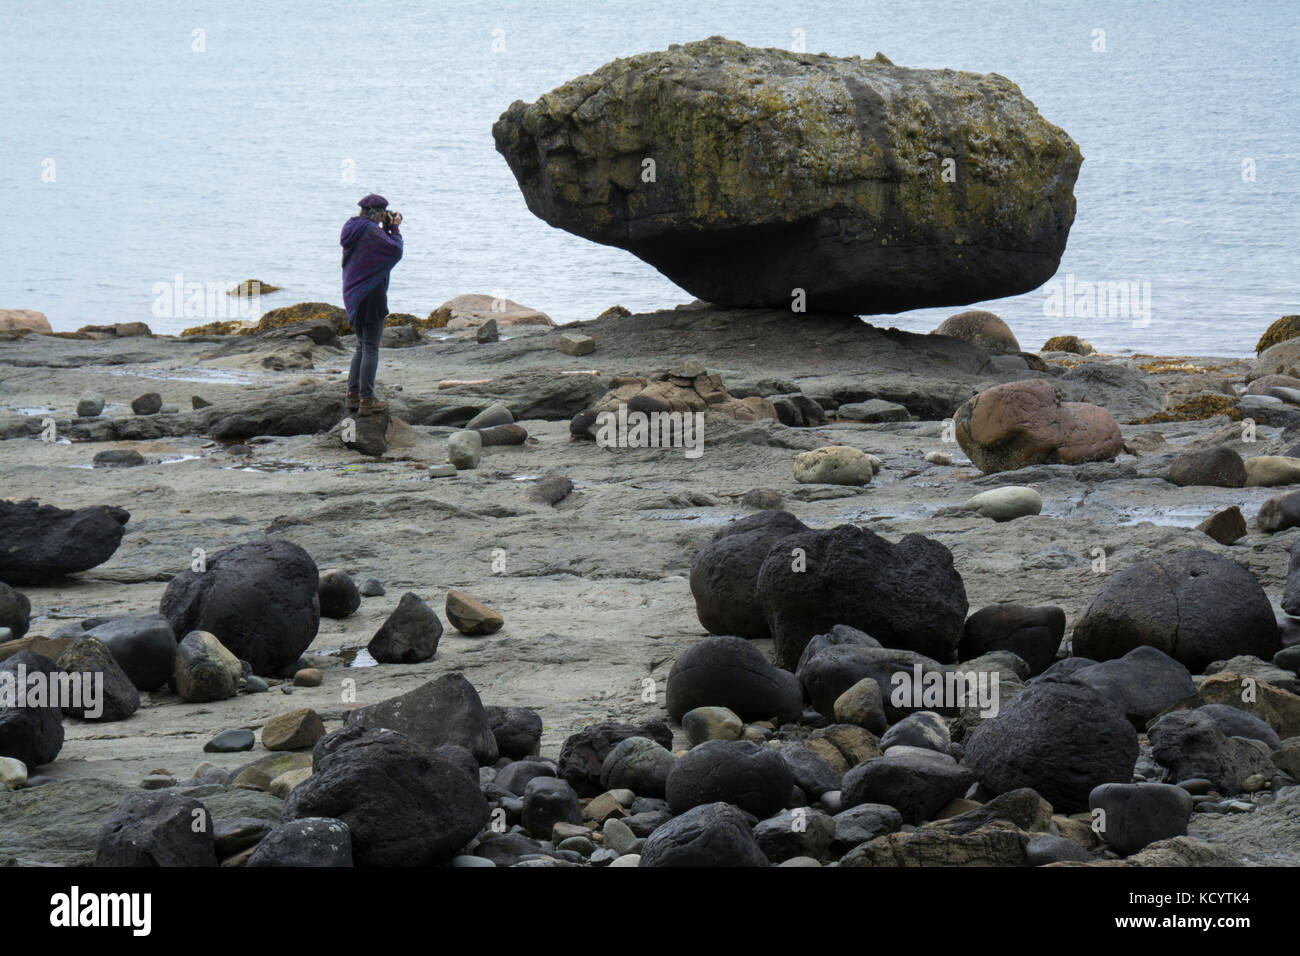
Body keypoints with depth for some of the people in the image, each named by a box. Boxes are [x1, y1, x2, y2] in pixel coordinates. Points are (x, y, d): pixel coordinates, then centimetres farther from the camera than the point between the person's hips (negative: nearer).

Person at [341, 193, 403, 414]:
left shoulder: (352, 226, 9)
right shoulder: (371, 230, -18)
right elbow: (395, 251, -12)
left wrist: (387, 227, 13)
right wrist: (394, 228, -1)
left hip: (353, 295, 9)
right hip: (370, 294, -9)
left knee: (362, 345, 19)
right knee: (371, 348, -3)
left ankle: (353, 395, 18)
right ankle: (366, 399, -2)